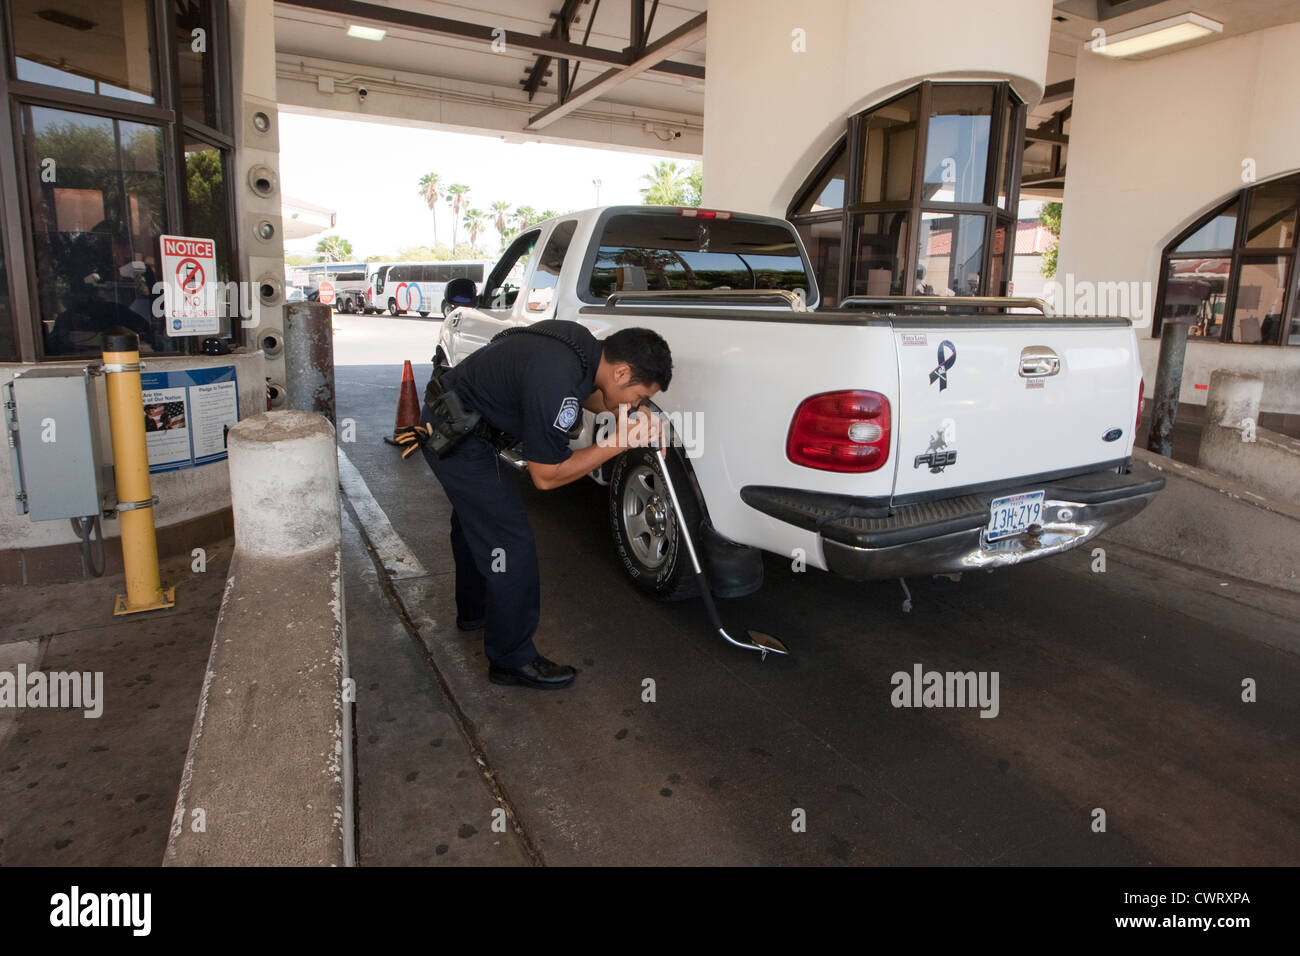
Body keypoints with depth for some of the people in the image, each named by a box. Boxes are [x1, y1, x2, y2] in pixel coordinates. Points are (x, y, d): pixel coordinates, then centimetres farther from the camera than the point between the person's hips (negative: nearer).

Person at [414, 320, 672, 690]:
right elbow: (546, 476, -23)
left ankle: (474, 610, 48)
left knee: (474, 521, 26)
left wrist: (620, 410, -2)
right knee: (510, 543, -9)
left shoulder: (583, 342, -7)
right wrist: (618, 442, -24)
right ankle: (512, 660, 5)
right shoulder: (557, 384, -34)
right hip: (458, 441, -10)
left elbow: (583, 391, 16)